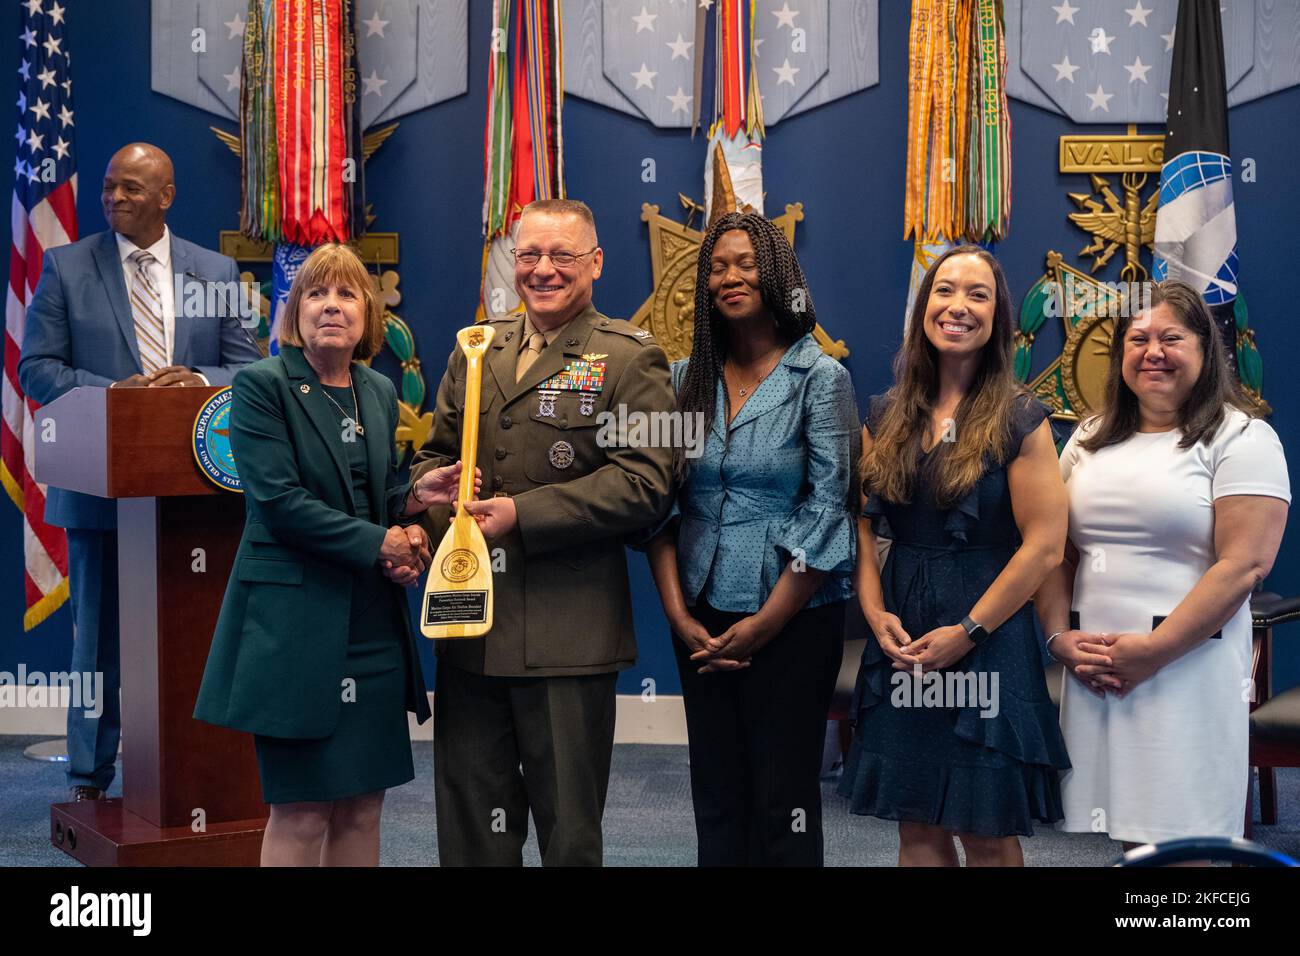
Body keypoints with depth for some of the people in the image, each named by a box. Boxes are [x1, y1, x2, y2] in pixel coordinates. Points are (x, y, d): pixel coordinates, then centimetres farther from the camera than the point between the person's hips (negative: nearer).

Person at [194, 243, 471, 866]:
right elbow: (278, 499, -14)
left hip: (372, 624, 6)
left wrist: (415, 497, -2)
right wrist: (379, 543, -13)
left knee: (363, 806, 8)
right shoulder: (262, 386, -5)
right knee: (302, 811, -2)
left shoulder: (380, 393, 13)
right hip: (297, 622, -6)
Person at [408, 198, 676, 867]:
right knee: (471, 831, 14)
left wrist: (521, 515, -17)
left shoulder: (630, 358, -2)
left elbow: (645, 481, -13)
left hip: (567, 633, -5)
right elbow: (434, 453, 21)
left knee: (569, 833, 6)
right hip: (469, 629, 5)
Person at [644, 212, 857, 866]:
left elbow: (827, 511, -10)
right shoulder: (686, 379, 5)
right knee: (716, 797, 11)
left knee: (784, 801, 4)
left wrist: (765, 623, -12)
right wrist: (678, 612, -6)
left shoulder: (819, 377, -6)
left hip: (792, 621, -4)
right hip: (702, 621, 4)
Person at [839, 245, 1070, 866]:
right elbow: (861, 524, 7)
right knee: (916, 825, 9)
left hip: (989, 645, -4)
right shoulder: (887, 417, 8)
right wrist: (876, 613, -8)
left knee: (986, 832, 3)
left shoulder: (1019, 420, -5)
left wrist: (968, 630, -13)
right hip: (900, 643, 4)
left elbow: (1045, 545, -11)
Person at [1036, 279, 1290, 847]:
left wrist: (1155, 650, -17)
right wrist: (1058, 636, -2)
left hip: (1187, 667, -5)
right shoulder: (1090, 440, 15)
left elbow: (1245, 564, -12)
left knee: (1179, 843, -2)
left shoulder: (1240, 438, -2)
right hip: (1093, 670, 5)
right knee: (1129, 834, 7)